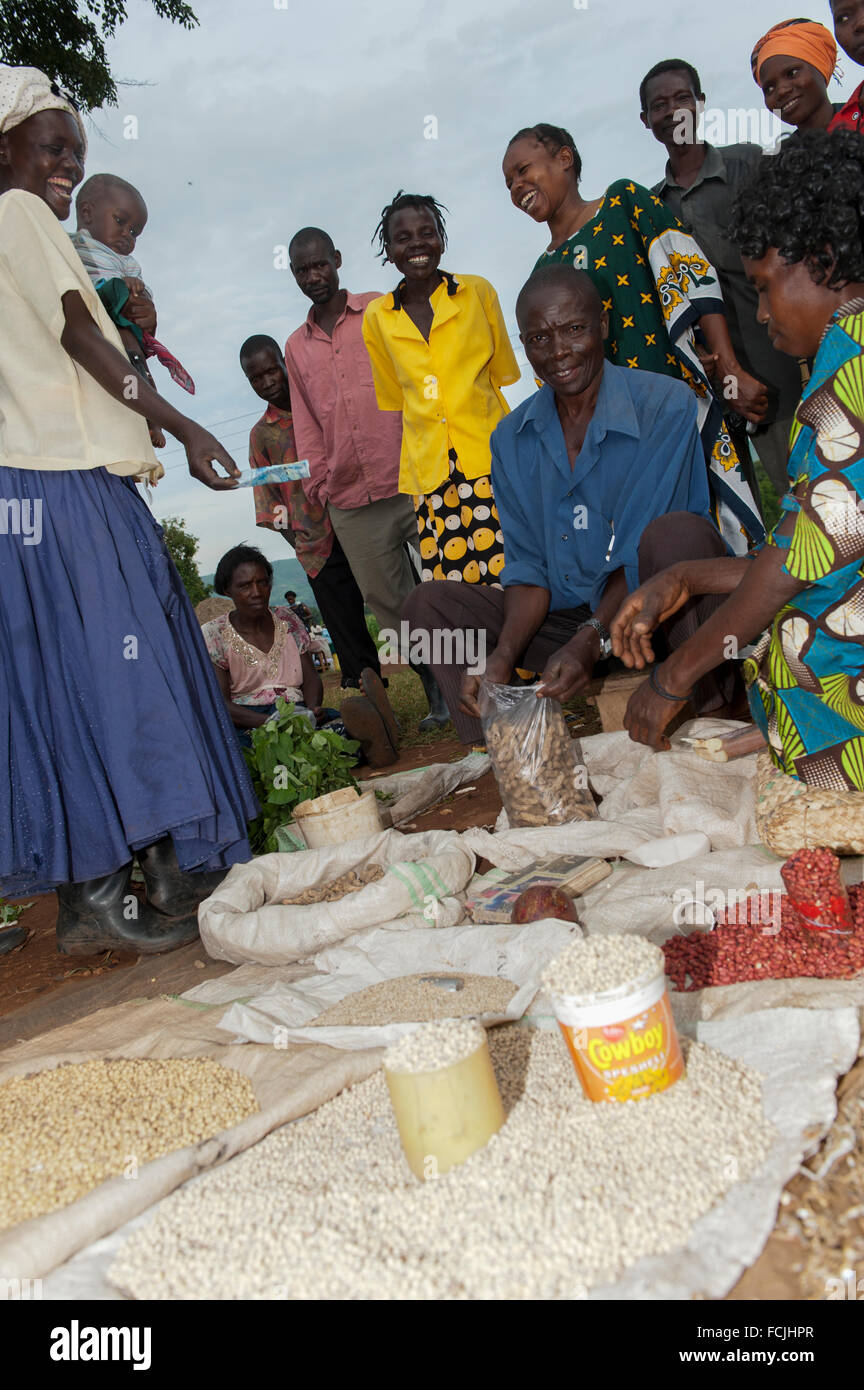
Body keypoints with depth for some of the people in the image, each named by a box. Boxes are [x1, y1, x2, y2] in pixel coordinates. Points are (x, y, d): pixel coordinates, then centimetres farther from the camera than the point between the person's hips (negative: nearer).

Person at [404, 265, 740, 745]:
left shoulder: (665, 404, -11)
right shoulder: (512, 439, 4)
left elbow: (641, 551, -17)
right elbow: (529, 568, 1)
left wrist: (590, 641, -30)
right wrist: (502, 657, -17)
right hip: (568, 617, 5)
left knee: (677, 531, -35)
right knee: (430, 604, -6)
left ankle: (707, 714, -24)